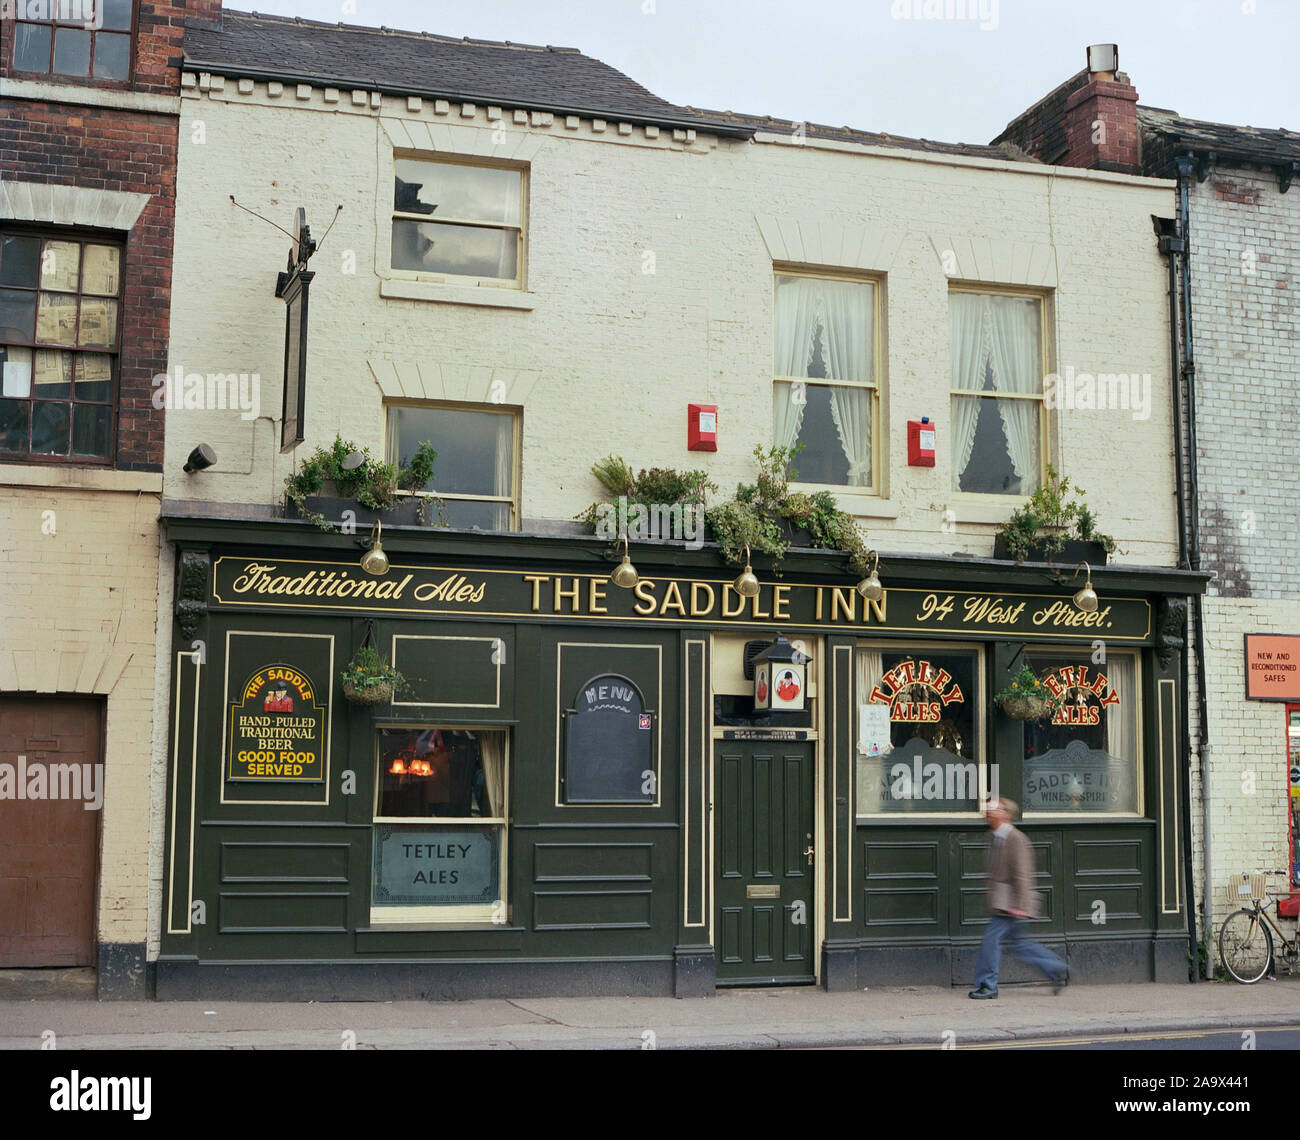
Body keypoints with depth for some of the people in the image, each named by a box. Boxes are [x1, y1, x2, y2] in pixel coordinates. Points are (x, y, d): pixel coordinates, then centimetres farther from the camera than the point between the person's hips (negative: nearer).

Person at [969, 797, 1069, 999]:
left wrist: (1019, 905, -21)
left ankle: (987, 986, 0)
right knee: (1016, 942, 12)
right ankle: (1057, 969, 20)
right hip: (1001, 903, 9)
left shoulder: (1015, 838, -14)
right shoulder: (995, 838, 14)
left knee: (992, 938, -9)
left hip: (1011, 903, -9)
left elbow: (1022, 873, -18)